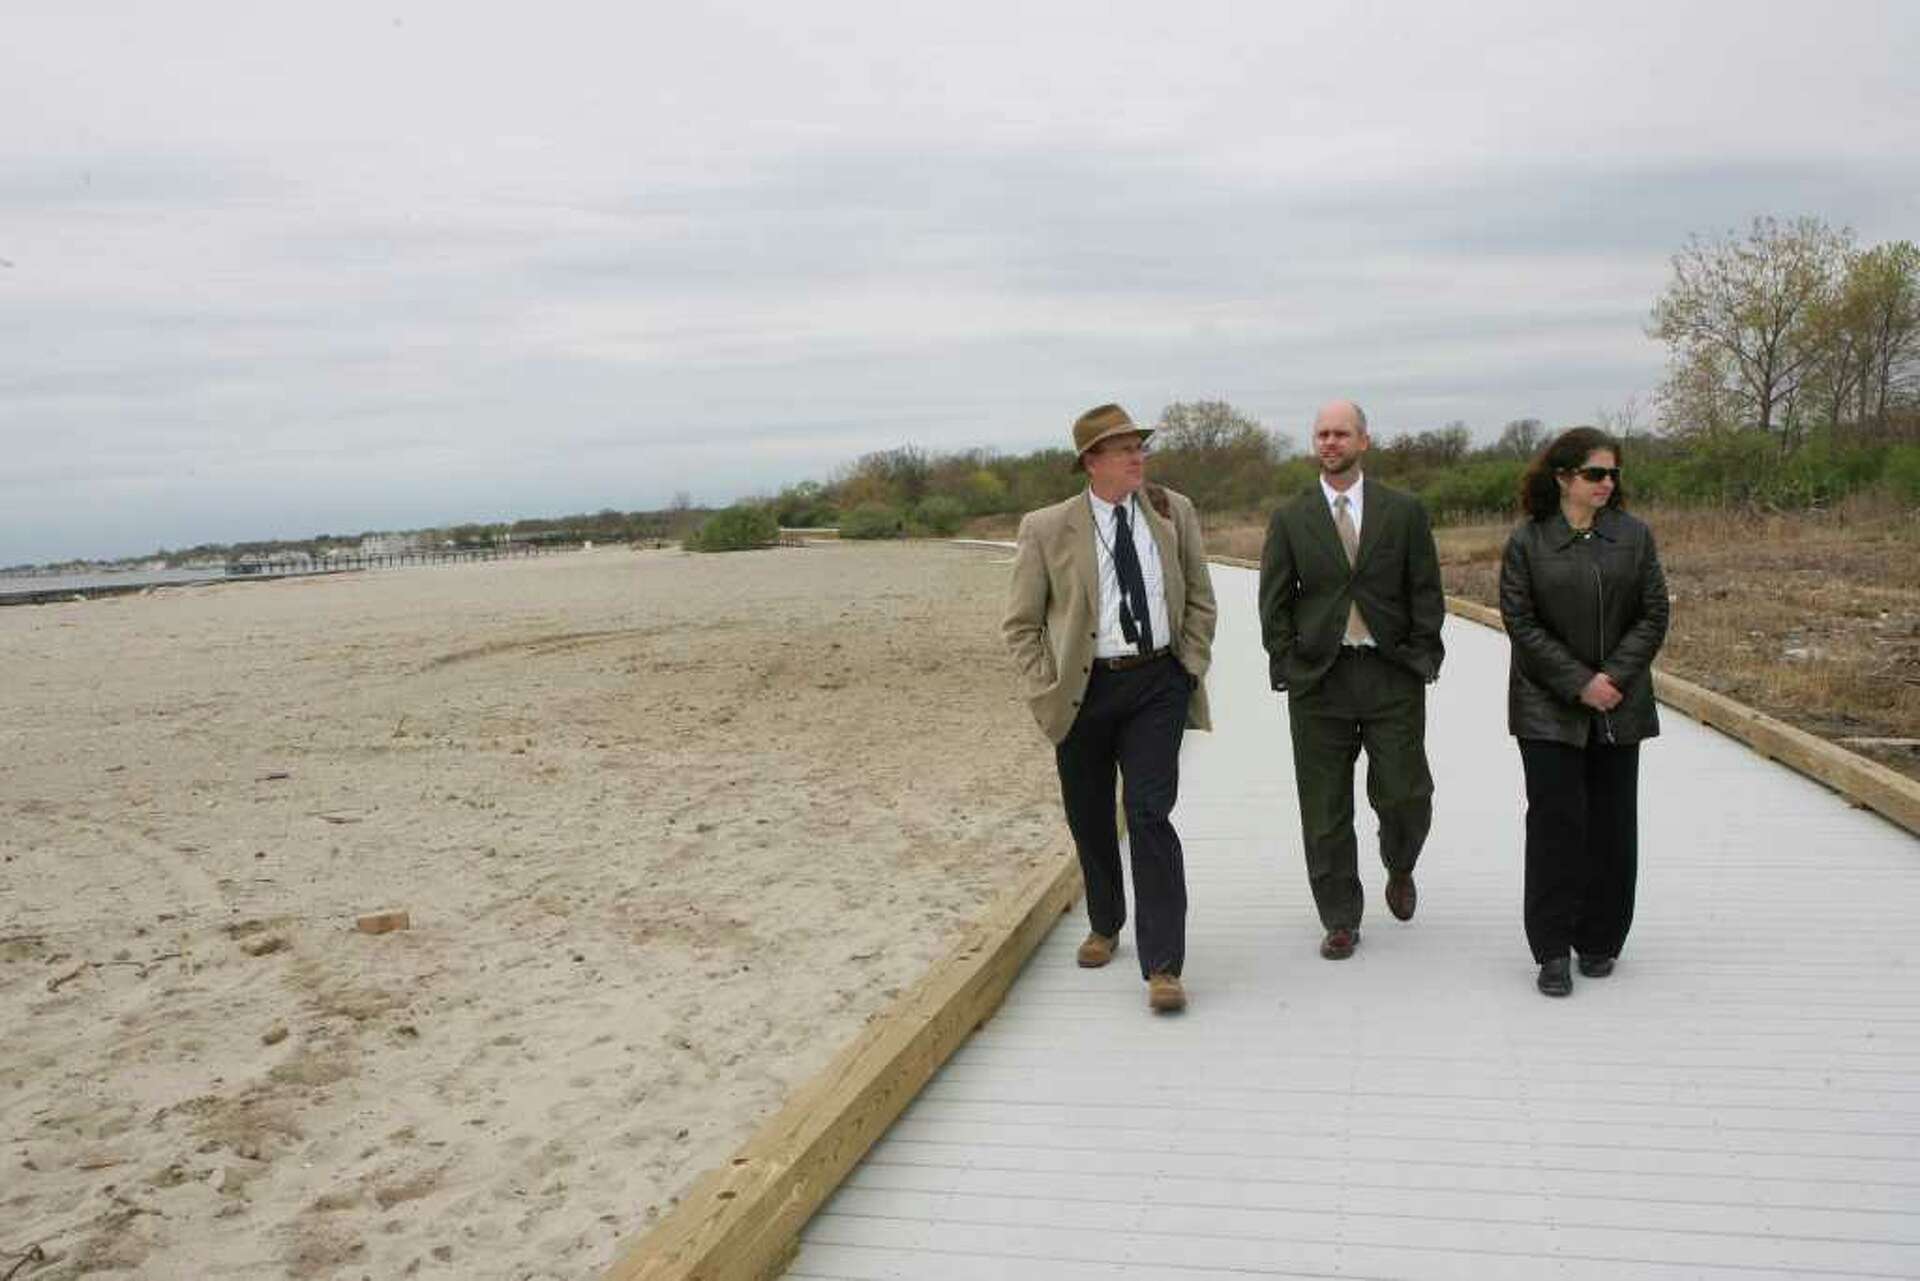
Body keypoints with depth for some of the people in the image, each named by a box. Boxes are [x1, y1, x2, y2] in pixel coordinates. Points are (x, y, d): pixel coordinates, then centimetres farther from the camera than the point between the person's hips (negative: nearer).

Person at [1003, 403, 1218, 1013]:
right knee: (1090, 820, 13)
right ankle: (1104, 927, 38)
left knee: (1150, 816, -10)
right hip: (1085, 688, 0)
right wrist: (1046, 692, -6)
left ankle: (1162, 967, -4)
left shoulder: (1175, 512, 4)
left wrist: (1192, 665, 4)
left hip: (1158, 684, 0)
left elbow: (1200, 599, 14)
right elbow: (1020, 624, 2)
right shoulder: (1047, 529, -4)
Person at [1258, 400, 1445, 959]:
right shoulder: (1290, 519, 6)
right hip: (1319, 680, 1)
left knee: (1405, 794, 0)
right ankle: (1340, 922, 18)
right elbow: (1275, 602, 6)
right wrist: (1289, 664, -2)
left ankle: (1399, 868, 34)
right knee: (1324, 809, 4)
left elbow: (1426, 593, 5)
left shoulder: (1404, 511, 5)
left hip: (1392, 673, 0)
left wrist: (1420, 659, -2)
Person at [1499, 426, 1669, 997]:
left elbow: (1654, 616, 3)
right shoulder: (1527, 541, -3)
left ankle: (1600, 940, 21)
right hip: (1549, 708, -3)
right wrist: (1579, 684, -13)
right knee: (1556, 821, -5)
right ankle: (1552, 949, 4)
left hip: (1619, 706, 3)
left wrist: (1613, 678, -10)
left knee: (1612, 824, 7)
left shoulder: (1634, 535, 5)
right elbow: (1521, 624, -6)